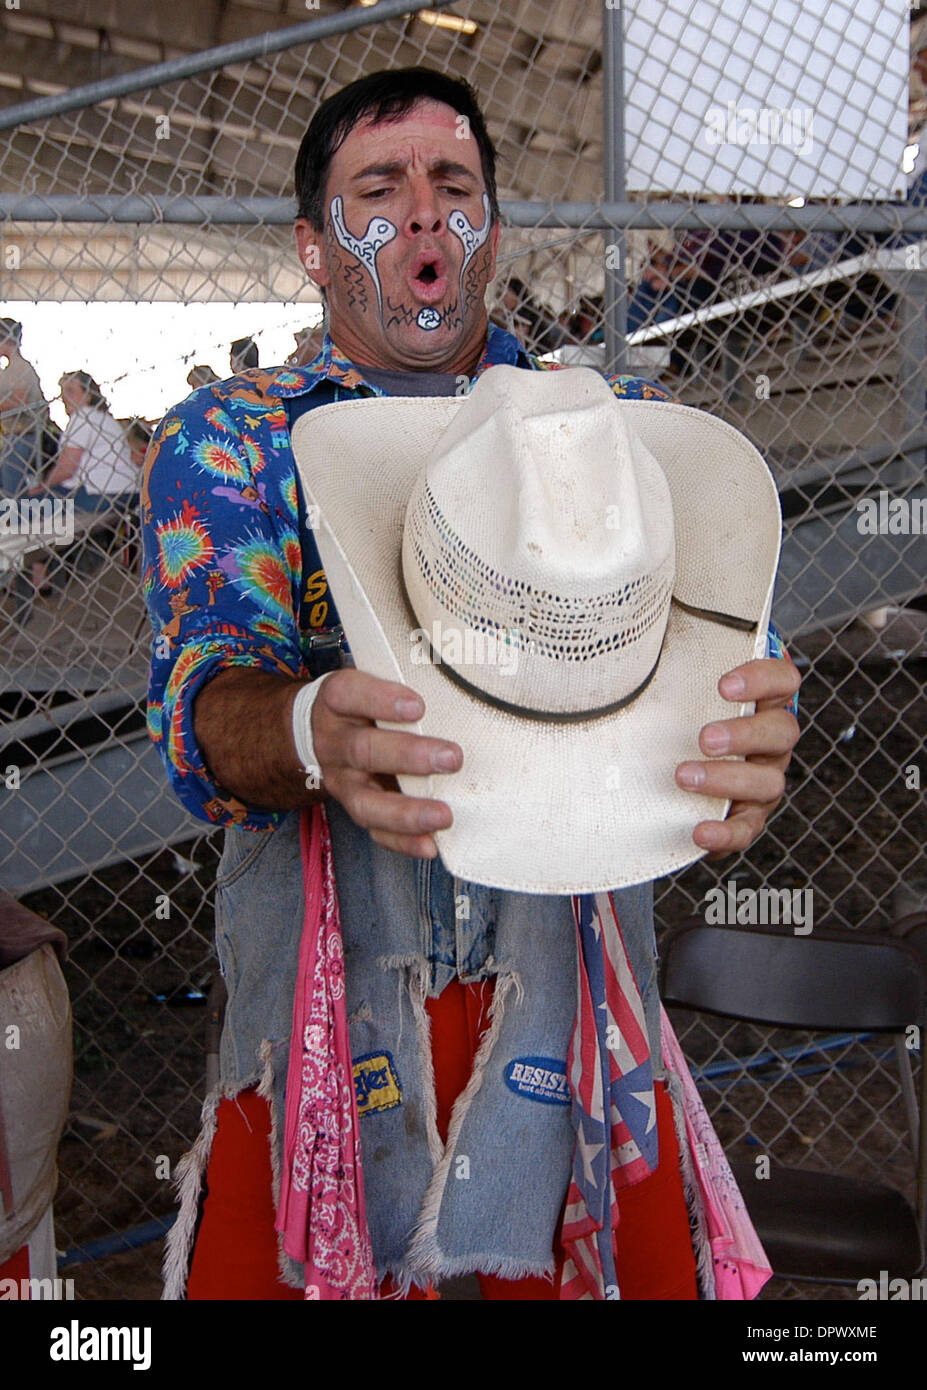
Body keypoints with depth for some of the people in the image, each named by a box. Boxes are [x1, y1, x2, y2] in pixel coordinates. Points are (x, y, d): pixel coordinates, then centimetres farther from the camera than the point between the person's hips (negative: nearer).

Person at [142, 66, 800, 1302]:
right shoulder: (222, 444, 3)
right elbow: (201, 702, -11)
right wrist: (311, 730, -36)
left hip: (575, 990, 2)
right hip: (322, 1002, -1)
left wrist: (746, 734, -33)